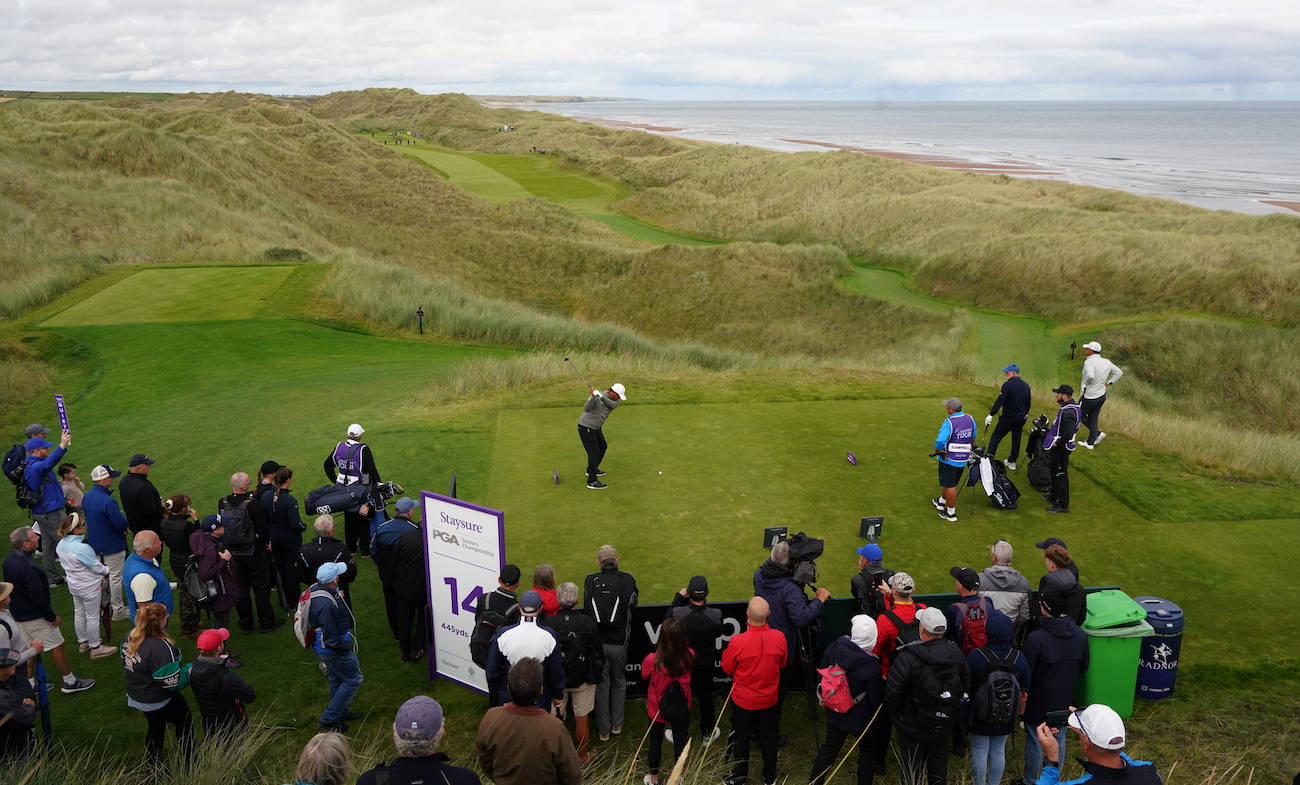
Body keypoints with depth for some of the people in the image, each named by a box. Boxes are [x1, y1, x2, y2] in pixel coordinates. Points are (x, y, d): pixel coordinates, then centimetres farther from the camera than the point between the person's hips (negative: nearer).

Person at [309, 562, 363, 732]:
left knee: (336, 678, 27)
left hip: (321, 646, 10)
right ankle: (328, 719, 14)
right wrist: (346, 649, -15)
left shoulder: (316, 589, -6)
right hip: (332, 650, -10)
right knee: (353, 679, 7)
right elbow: (332, 637, -29)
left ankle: (341, 712, 47)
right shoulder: (327, 604, -38)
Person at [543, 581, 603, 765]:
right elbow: (598, 654, -8)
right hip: (582, 680, -1)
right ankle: (583, 755, 32)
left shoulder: (547, 623, -17)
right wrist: (595, 673, 10)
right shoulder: (587, 623, -18)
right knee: (581, 719, 15)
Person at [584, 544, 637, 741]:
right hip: (619, 642, 0)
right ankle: (617, 724, 30)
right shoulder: (627, 580, -11)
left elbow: (586, 607, 1)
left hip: (596, 641, 0)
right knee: (619, 682, 20)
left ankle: (603, 730, 21)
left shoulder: (590, 581, -10)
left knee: (601, 684, 13)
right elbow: (633, 605, 2)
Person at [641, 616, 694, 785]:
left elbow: (644, 675, -7)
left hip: (657, 708, -1)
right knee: (680, 742, 20)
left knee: (655, 742, 20)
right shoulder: (689, 656, -23)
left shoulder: (652, 660, -30)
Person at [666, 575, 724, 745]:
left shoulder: (678, 613, -31)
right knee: (706, 697, 21)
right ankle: (708, 734, 40)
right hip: (706, 664, 1)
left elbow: (669, 614, -5)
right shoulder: (715, 615, -27)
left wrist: (679, 596, 3)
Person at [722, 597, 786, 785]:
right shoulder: (779, 638, -21)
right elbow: (782, 665, -2)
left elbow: (726, 669, -13)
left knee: (741, 738, 18)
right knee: (768, 736, 22)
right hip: (769, 698, 2)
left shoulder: (737, 642, -31)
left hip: (743, 700, -2)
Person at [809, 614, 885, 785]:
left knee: (829, 748, 24)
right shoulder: (872, 666, -31)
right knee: (868, 752, 22)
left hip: (835, 713, 5)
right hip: (862, 718, -5)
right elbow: (877, 700, -19)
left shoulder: (834, 647, -17)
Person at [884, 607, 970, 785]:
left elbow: (892, 692, -25)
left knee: (912, 766, 16)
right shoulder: (955, 652, -14)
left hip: (912, 726, -4)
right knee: (939, 760, 26)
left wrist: (892, 705, -2)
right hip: (943, 724, 4)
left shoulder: (908, 657, -31)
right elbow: (966, 685, 0)